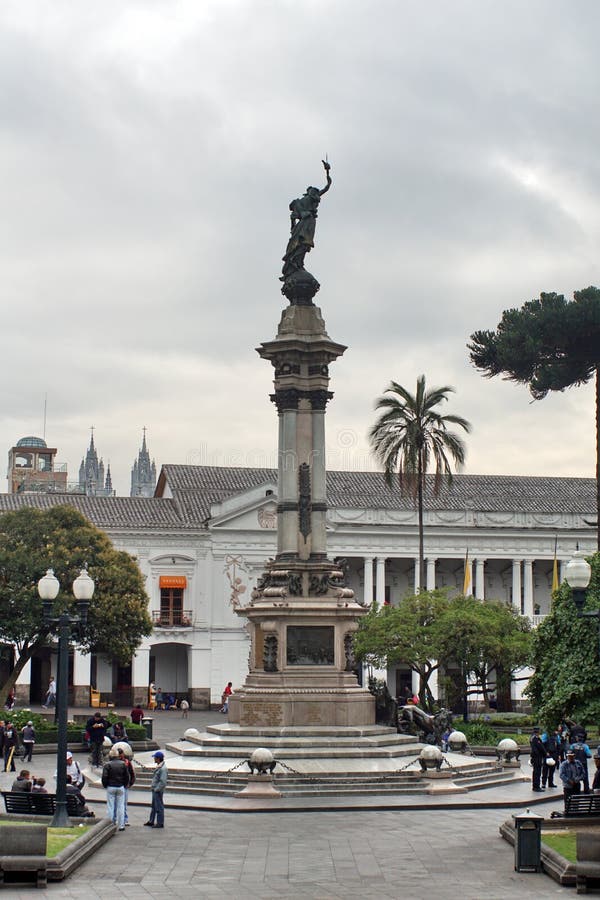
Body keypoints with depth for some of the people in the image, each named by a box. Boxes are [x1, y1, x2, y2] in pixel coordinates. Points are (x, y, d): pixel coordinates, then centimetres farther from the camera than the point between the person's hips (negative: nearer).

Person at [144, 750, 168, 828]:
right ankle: (151, 821, 28)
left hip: (158, 791, -10)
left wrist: (157, 789, -20)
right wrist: (154, 788, 16)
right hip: (155, 790, 10)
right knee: (153, 806, 18)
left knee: (159, 807, -1)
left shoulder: (163, 769, -21)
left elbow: (163, 782, -25)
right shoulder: (158, 767, 12)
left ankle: (160, 823, 6)